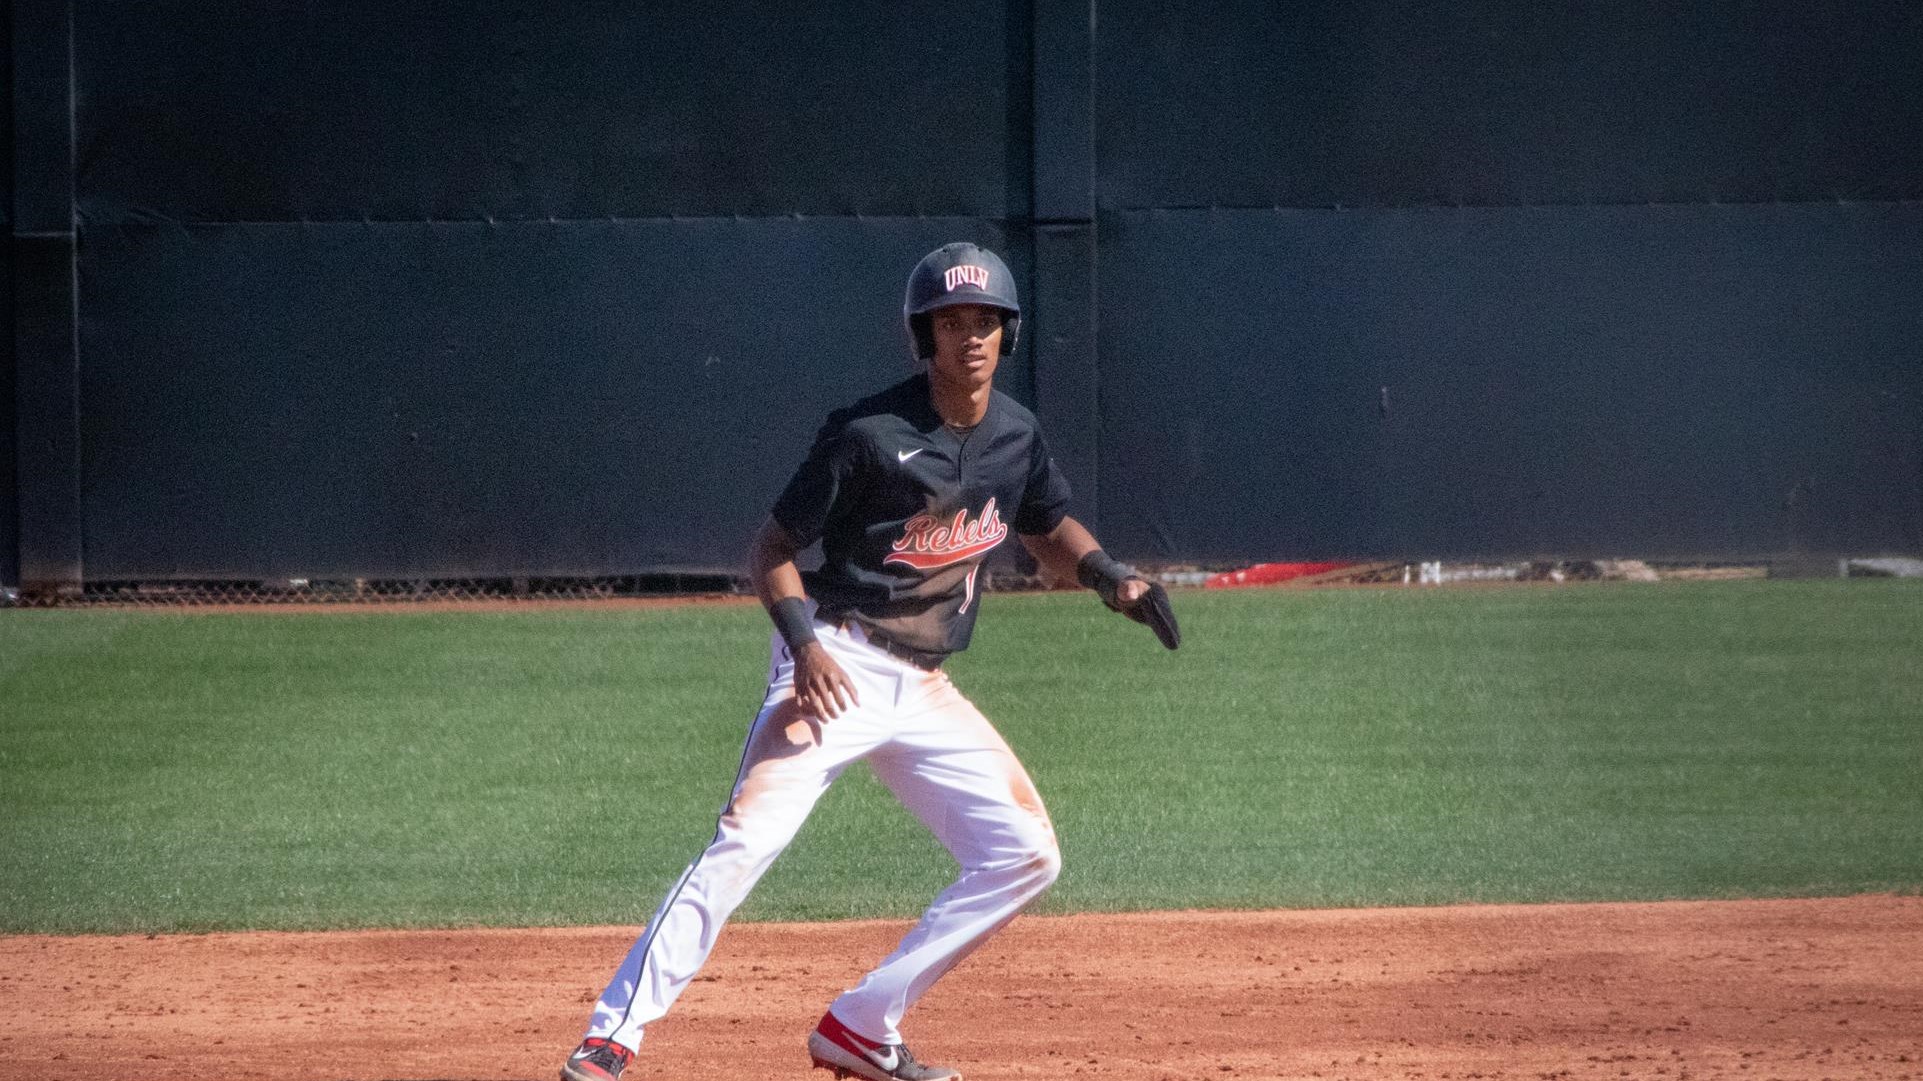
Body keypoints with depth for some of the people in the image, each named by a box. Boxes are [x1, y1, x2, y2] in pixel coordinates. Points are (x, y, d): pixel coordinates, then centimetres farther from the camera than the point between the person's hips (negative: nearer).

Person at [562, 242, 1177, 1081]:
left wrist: (1109, 576, 3)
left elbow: (1049, 533, 24)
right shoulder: (872, 434, -11)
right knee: (747, 840, -23)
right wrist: (804, 644, -23)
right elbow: (770, 551, -7)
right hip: (838, 674, -7)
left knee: (1026, 855, 1)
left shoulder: (1016, 436, 7)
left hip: (925, 692, 7)